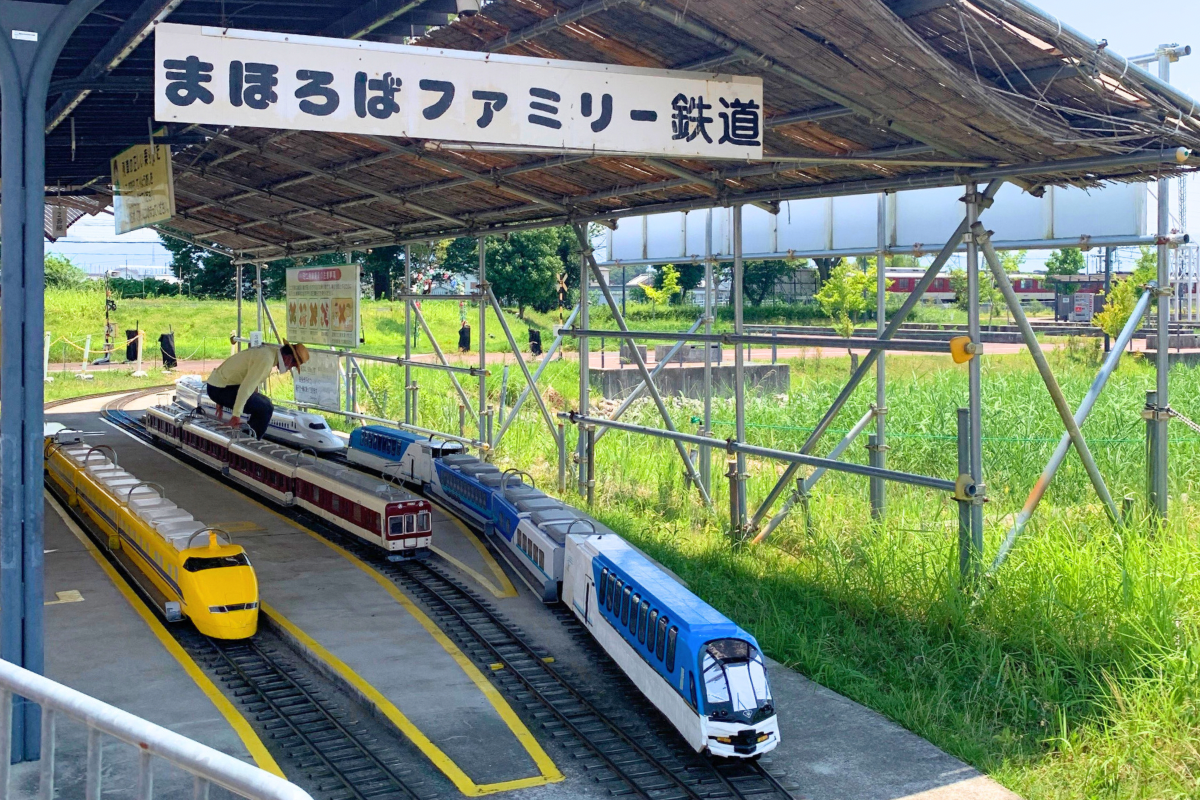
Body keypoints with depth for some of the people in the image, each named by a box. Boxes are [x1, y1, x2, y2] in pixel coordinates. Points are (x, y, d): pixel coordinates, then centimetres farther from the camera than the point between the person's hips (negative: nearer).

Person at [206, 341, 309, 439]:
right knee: (266, 409, -14)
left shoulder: (269, 351, 12)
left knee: (265, 403, 16)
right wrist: (236, 415, -26)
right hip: (221, 388, -10)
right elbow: (246, 387, -27)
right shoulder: (266, 359, -20)